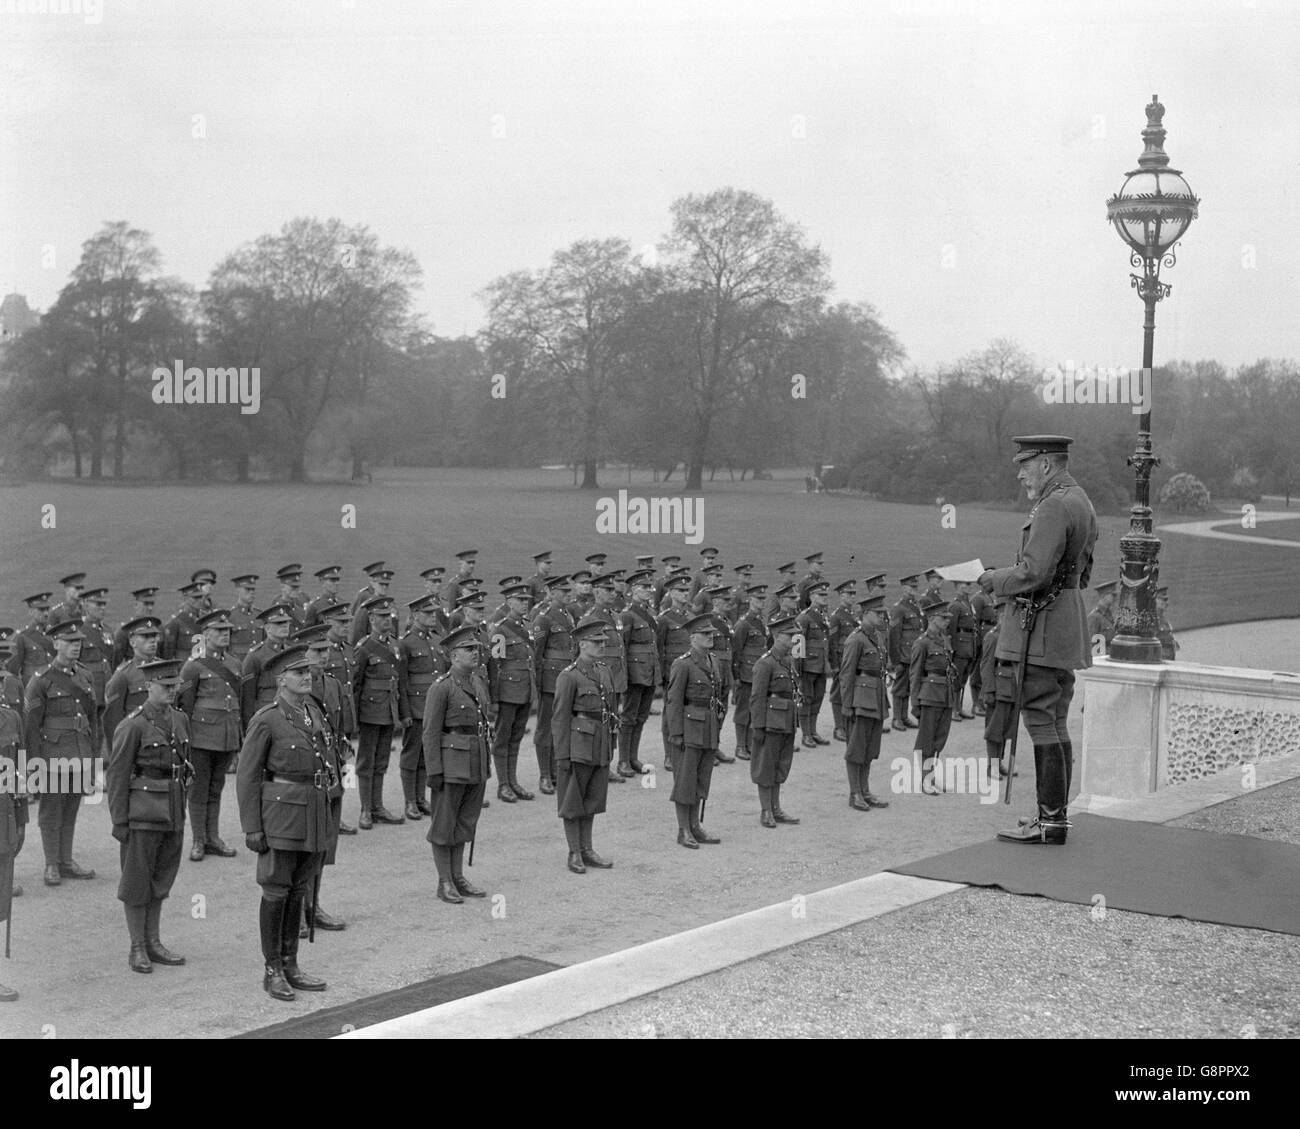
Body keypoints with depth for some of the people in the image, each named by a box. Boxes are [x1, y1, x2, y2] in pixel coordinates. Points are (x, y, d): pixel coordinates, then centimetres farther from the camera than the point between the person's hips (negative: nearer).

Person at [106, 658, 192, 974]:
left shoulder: (179, 720, 7)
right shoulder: (133, 725, -12)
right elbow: (117, 775, -11)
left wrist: (180, 810, 14)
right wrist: (119, 821, -12)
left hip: (173, 813, 6)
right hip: (142, 814, -6)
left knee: (161, 878, 13)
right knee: (137, 880, 3)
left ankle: (153, 943, 23)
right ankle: (137, 949, 11)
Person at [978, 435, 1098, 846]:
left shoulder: (1054, 507, -17)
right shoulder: (1080, 502, 16)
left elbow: (1033, 574, -24)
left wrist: (993, 579, -6)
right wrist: (1007, 577, 16)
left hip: (1042, 626, -11)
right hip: (1066, 632, 11)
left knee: (1043, 722, -7)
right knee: (1055, 722, 14)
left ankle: (1051, 820, -5)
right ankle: (1055, 812, 20)